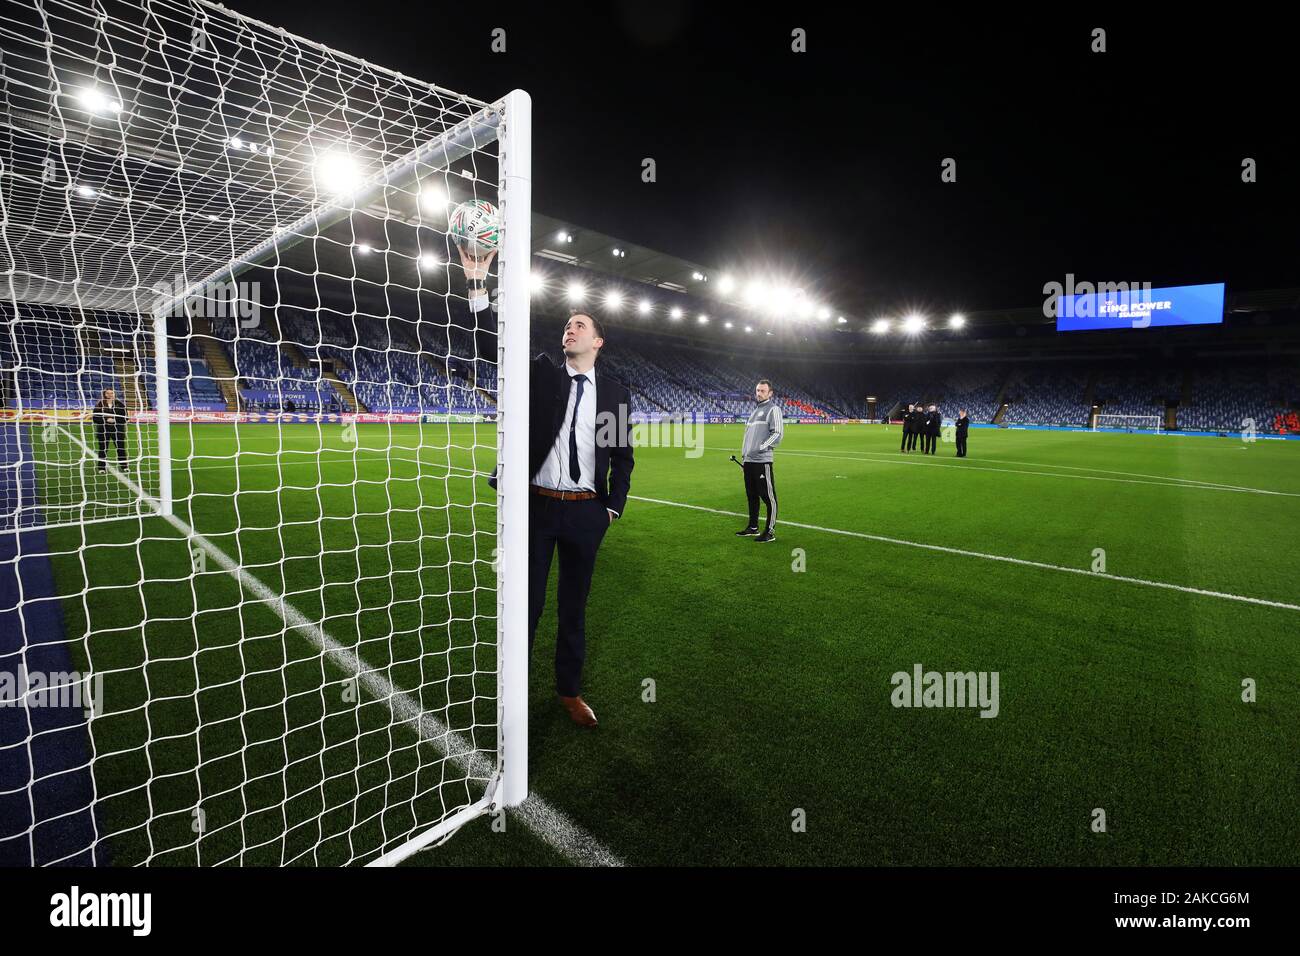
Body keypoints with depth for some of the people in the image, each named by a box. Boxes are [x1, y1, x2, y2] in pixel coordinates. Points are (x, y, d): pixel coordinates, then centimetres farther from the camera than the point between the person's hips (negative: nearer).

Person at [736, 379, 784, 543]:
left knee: (768, 496, -5)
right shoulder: (755, 410, 22)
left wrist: (761, 448, -19)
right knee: (751, 495, 15)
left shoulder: (773, 409, -3)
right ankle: (753, 527, 26)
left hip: (762, 461, -9)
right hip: (748, 461, 9)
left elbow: (777, 433, -14)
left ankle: (770, 531, 1)